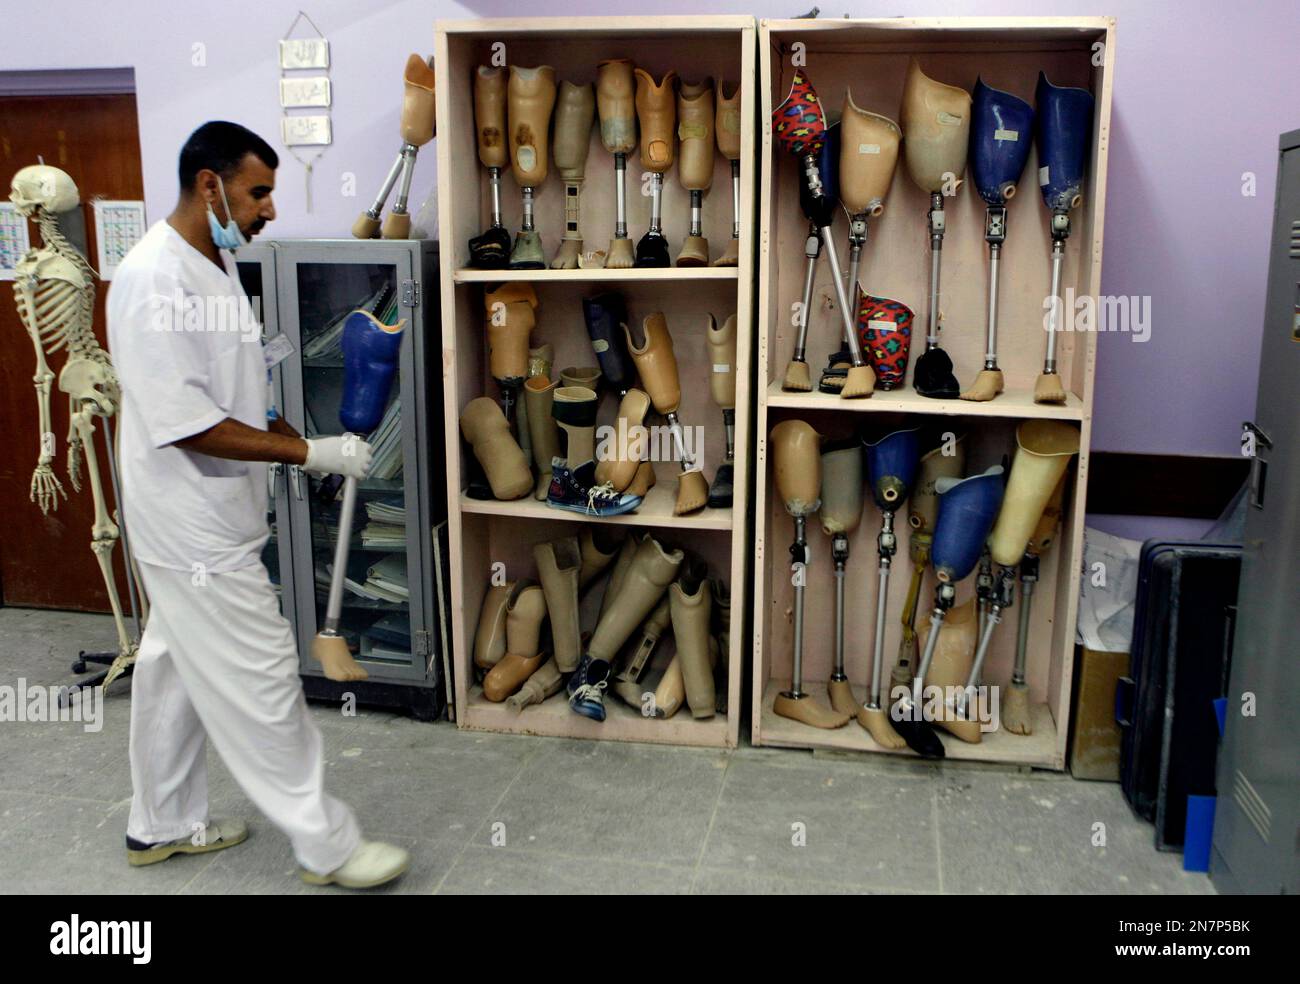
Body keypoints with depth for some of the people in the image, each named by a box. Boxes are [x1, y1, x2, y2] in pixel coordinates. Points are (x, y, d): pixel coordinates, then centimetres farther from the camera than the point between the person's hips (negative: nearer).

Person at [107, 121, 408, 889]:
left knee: (178, 672, 20)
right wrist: (310, 452, -23)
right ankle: (328, 845, 12)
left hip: (205, 524, 10)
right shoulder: (153, 282, -22)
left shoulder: (216, 265, 9)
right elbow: (187, 424, -26)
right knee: (262, 684, -1)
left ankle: (163, 824, 37)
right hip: (196, 532, -10)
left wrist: (301, 440, 4)